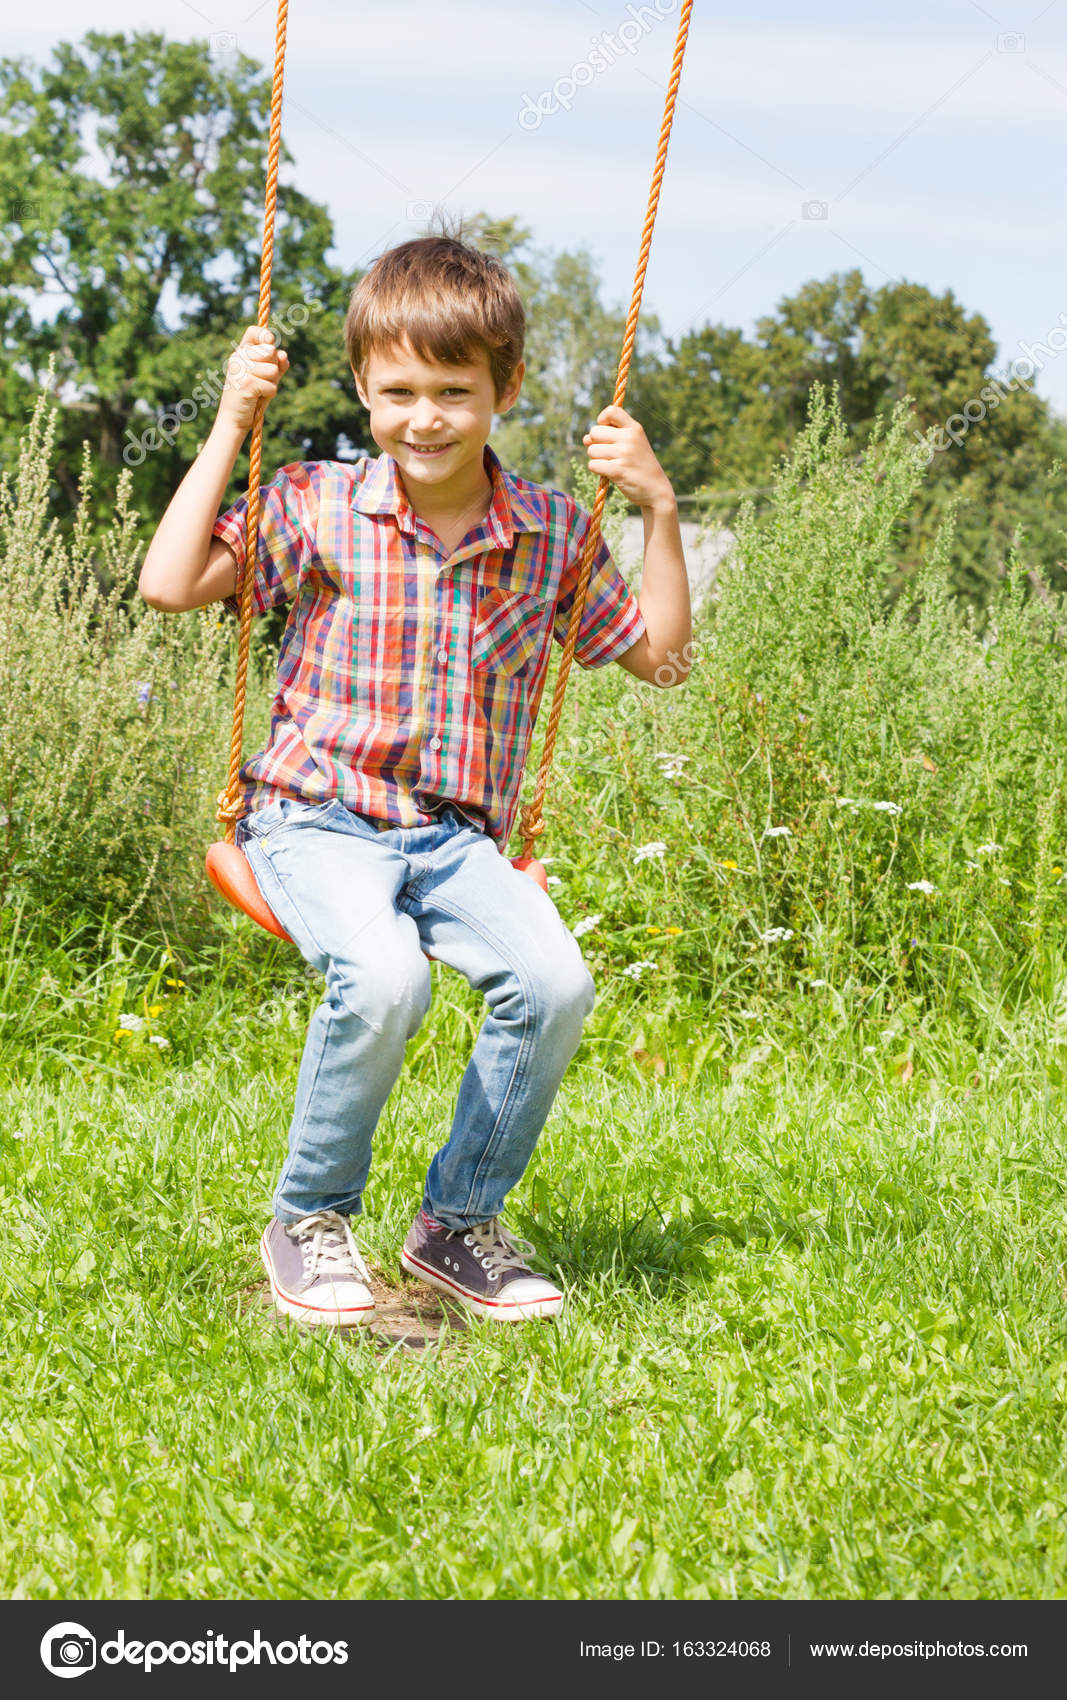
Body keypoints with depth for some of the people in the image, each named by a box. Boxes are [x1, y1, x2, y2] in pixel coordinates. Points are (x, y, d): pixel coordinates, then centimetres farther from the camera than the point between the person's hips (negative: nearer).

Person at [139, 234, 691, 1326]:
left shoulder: (552, 536, 6)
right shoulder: (317, 508, 0)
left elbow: (661, 657, 12)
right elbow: (170, 585, -9)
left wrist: (658, 507, 2)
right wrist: (229, 427, -7)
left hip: (457, 837, 3)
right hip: (314, 820, -3)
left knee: (552, 980, -25)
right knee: (382, 977, -34)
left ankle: (458, 1223, -1)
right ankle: (307, 1222, -7)